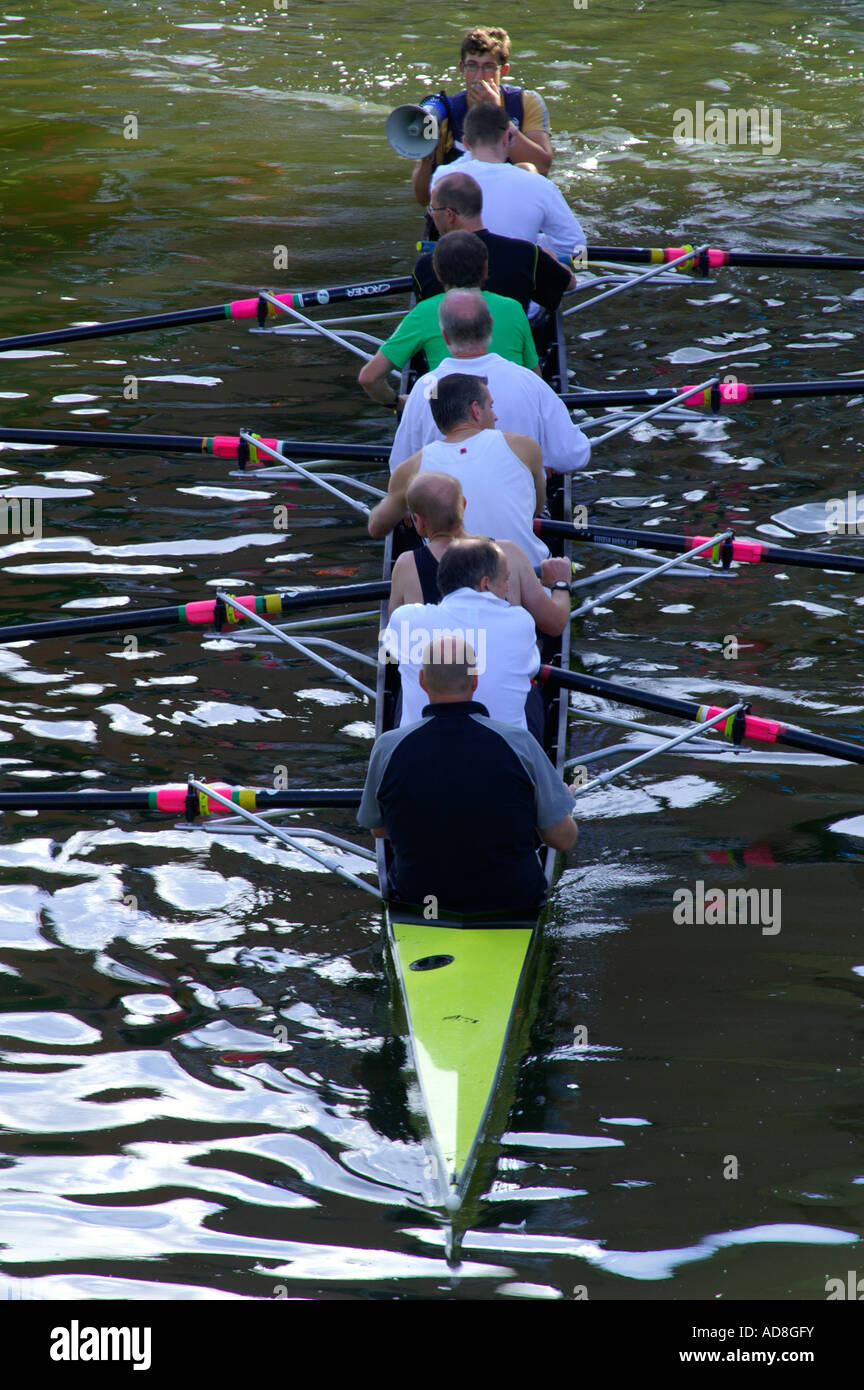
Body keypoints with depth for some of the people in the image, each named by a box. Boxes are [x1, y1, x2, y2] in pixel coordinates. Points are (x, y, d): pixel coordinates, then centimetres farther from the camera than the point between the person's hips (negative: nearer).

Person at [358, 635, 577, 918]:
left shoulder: (389, 748, -14)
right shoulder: (518, 744, -17)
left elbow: (378, 830, 5)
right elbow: (564, 838, -9)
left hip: (416, 895, 1)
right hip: (513, 902, -1)